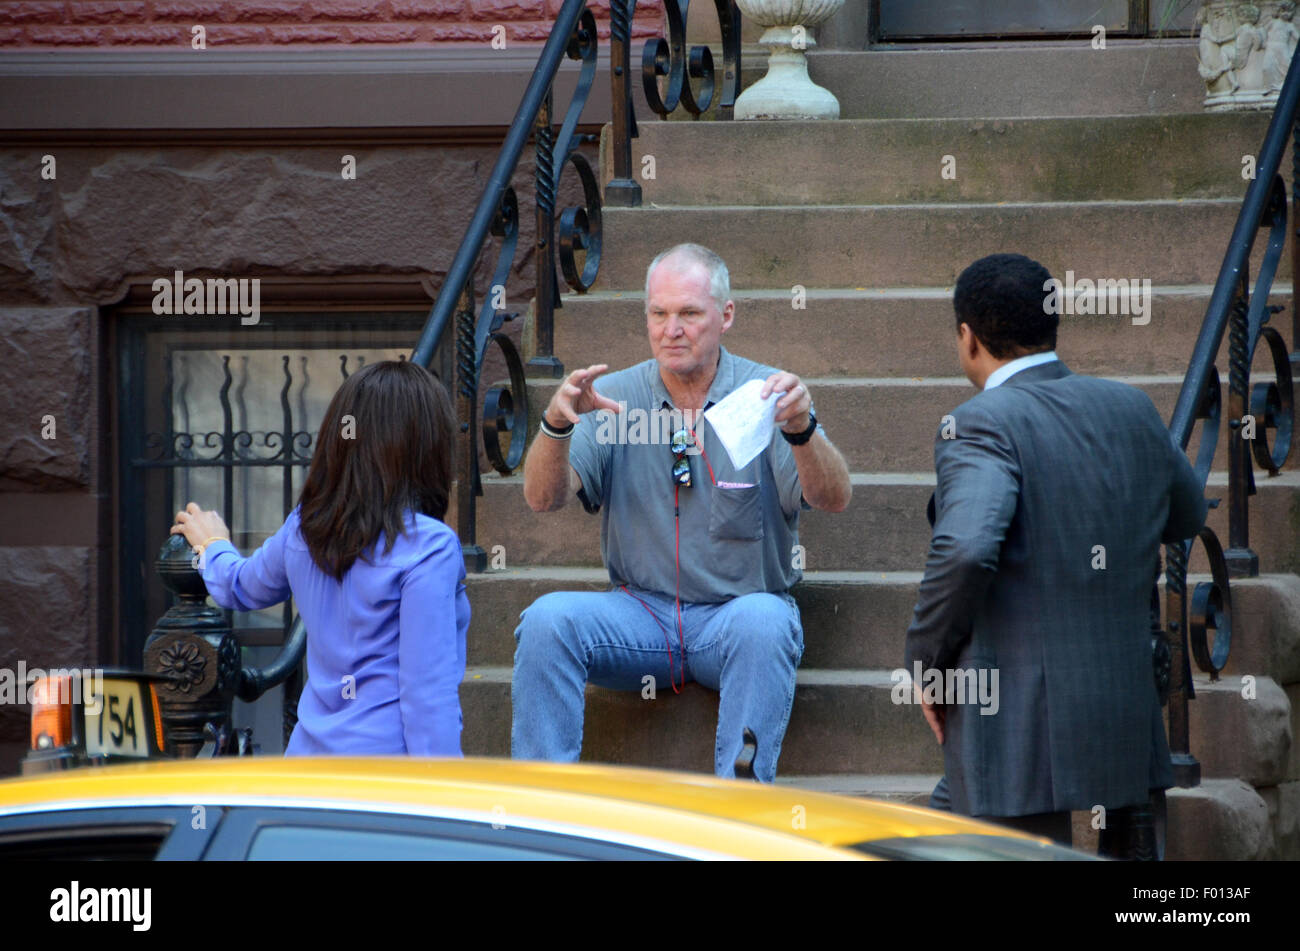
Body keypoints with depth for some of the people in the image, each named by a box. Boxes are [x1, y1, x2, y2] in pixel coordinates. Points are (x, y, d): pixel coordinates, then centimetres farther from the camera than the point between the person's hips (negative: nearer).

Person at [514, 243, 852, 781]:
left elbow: (832, 499, -16)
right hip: (640, 614, 2)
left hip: (739, 610, -2)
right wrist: (556, 424, -29)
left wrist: (801, 429, -37)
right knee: (547, 619, -25)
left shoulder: (764, 396, -2)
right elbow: (543, 498, -8)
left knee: (761, 619, -35)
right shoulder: (614, 397, 4)